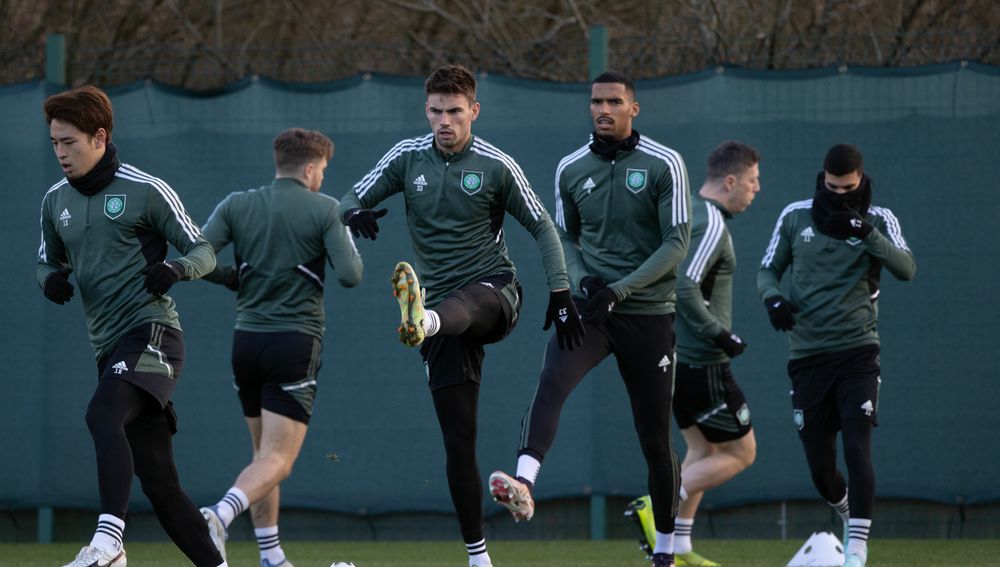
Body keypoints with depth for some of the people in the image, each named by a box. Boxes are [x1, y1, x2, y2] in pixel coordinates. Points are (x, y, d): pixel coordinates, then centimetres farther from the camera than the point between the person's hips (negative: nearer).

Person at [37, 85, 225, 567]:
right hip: (110, 347, 7)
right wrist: (52, 279, 3)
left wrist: (175, 269, -21)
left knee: (102, 415, -32)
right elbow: (48, 261, 27)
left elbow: (203, 250, 1)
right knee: (158, 483, 4)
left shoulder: (146, 191, -4)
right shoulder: (56, 201, 14)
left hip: (151, 332, -7)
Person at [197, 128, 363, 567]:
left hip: (246, 338, 5)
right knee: (277, 461, -7)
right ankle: (220, 514, -34)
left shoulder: (237, 205, 4)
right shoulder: (323, 210, -4)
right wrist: (348, 239, 12)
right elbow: (350, 276, -8)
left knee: (263, 453, 18)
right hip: (295, 342, -5)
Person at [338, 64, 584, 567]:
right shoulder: (408, 157, 4)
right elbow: (352, 200, 7)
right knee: (458, 439, -1)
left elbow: (541, 226, 5)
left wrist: (561, 293, -2)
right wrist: (355, 212, -19)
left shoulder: (496, 166, -2)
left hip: (493, 293, -3)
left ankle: (419, 319, -77)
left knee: (458, 307, -41)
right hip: (445, 310, 3)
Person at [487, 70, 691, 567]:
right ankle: (523, 485, -47)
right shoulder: (571, 168, 7)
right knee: (551, 381, -29)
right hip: (589, 306, 2)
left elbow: (676, 242, -8)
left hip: (648, 314, -2)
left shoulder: (665, 164, -4)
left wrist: (620, 289, -17)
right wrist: (582, 278, -4)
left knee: (655, 437, 4)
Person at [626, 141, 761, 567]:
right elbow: (685, 289, -28)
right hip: (702, 362, -10)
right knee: (741, 452, 2)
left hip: (675, 354, 10)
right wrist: (721, 335, -20)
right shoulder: (712, 225, -18)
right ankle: (657, 507, -9)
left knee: (703, 449, 18)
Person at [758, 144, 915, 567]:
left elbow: (906, 269, -15)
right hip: (807, 353, 2)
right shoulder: (795, 216, 5)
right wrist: (773, 298, -10)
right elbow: (768, 269, 12)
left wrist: (867, 234, -28)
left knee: (857, 448, -16)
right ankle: (847, 513, 34)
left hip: (857, 352, -2)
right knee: (819, 465, 4)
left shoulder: (878, 220, -1)